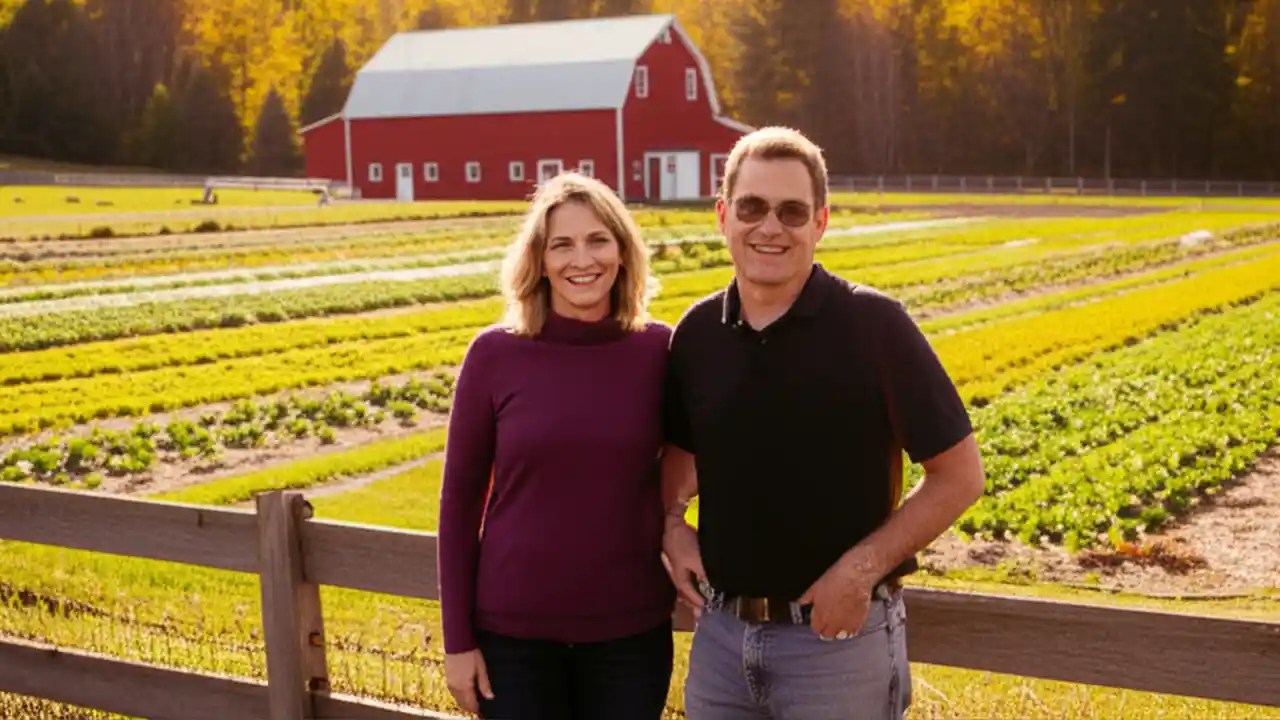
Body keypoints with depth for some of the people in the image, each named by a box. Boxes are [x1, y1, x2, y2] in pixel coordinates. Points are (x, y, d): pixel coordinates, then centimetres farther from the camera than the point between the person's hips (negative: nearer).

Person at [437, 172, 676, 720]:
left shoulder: (660, 349, -4)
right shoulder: (495, 353, -7)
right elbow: (460, 498, -2)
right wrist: (457, 638, -3)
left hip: (631, 630, 1)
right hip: (513, 630, 0)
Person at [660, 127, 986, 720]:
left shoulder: (873, 325, -11)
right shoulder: (697, 333, 1)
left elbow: (959, 476, -8)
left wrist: (863, 567, -16)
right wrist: (670, 525, 0)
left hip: (840, 635, -4)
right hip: (721, 633, 4)